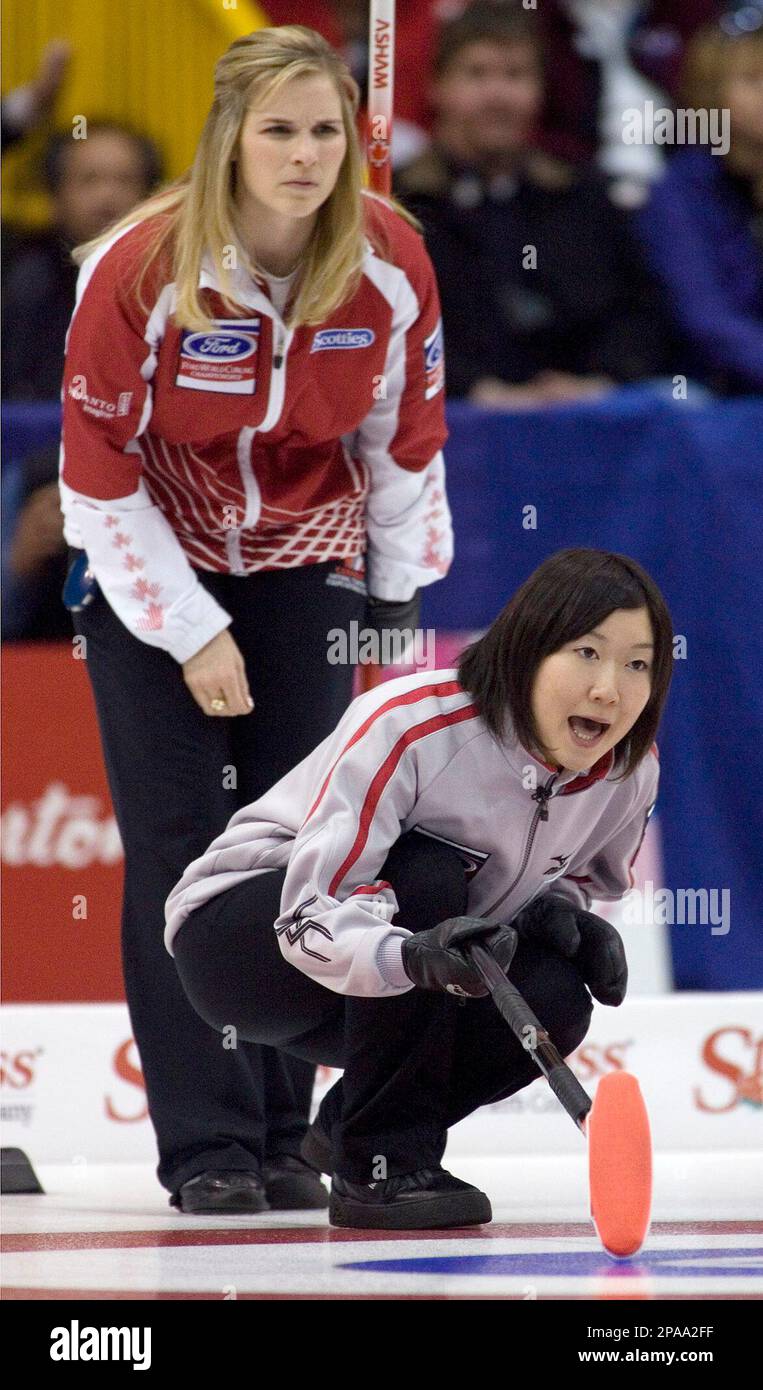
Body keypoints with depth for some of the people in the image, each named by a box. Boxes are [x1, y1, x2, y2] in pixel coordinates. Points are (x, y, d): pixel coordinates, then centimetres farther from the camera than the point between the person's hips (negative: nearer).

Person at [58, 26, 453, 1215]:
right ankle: (206, 1148, -6)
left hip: (304, 559, 3)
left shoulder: (390, 261, -15)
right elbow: (100, 476, -17)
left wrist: (398, 593, 4)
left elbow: (407, 435, 1)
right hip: (152, 569, -3)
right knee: (181, 848, -9)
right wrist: (190, 634, -16)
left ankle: (282, 1138, 8)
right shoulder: (140, 270, -25)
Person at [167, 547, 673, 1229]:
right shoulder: (412, 725, -32)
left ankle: (351, 1126, 5)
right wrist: (410, 955, -59)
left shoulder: (632, 771, -11)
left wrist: (561, 915, -14)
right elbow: (313, 916, -37)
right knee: (426, 875, -34)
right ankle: (381, 1161, -22)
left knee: (552, 1003, -22)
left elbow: (582, 876, 11)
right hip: (232, 934, -6)